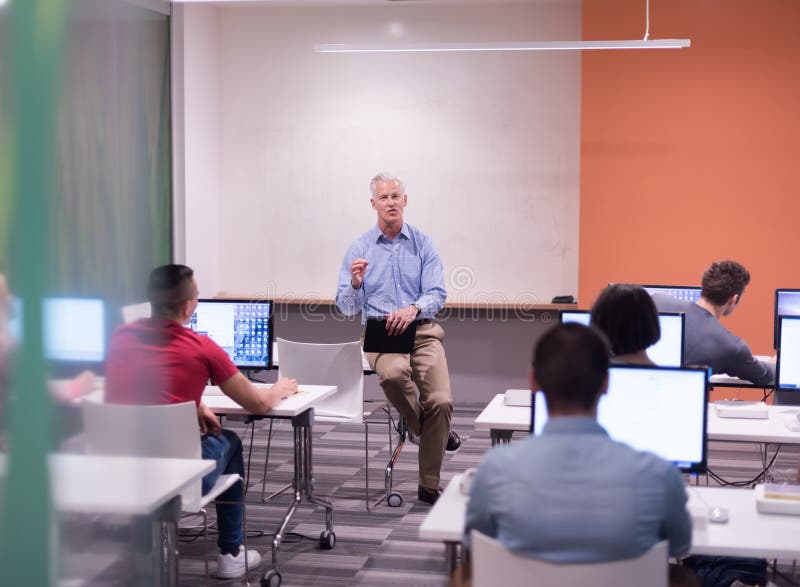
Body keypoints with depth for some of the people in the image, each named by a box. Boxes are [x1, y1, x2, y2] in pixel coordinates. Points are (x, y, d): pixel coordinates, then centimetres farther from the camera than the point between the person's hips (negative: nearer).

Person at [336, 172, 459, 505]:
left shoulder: (423, 244, 8)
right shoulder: (359, 248, 7)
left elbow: (437, 295, -1)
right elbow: (346, 308, 3)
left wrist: (413, 309, -22)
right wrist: (355, 283, -18)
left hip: (421, 329, 1)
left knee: (441, 401, -19)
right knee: (393, 372, -36)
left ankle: (429, 486, -2)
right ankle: (420, 427, -3)